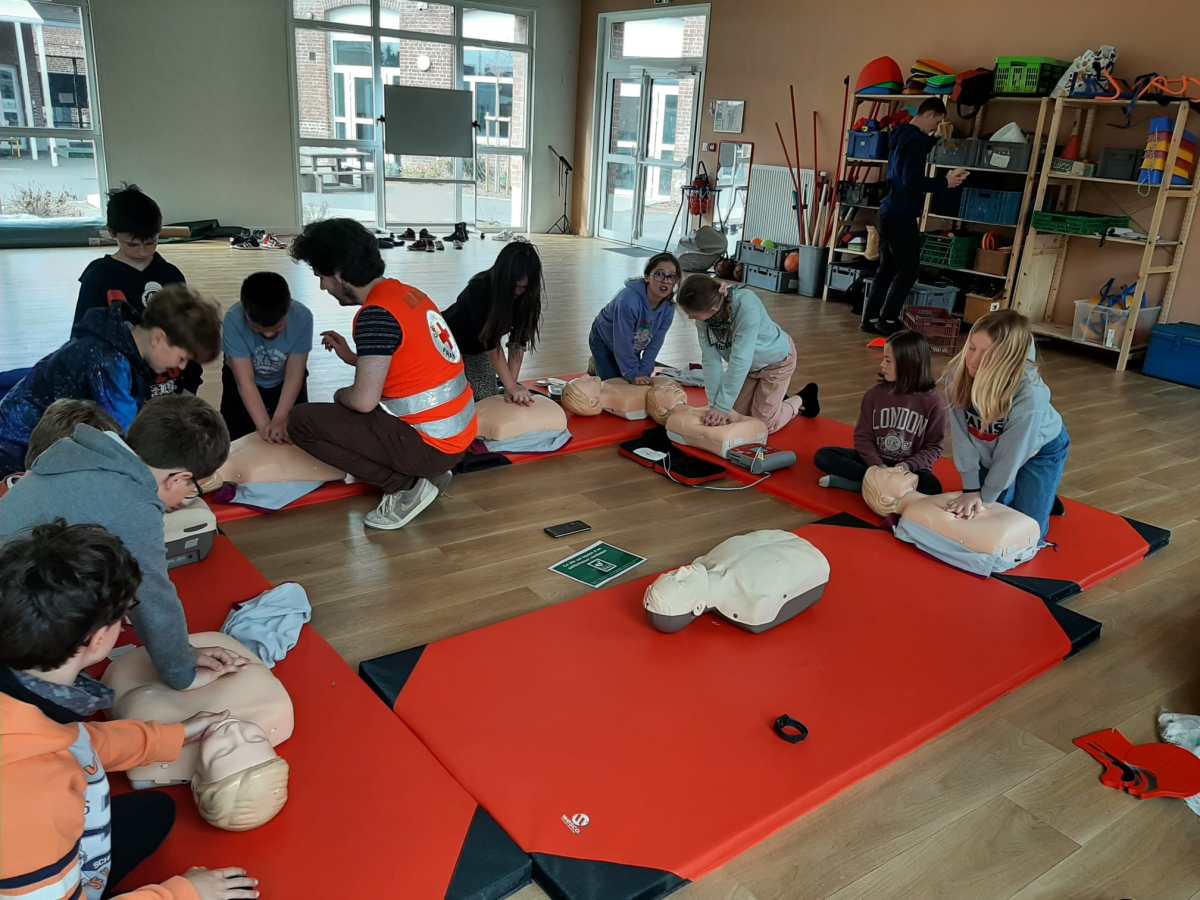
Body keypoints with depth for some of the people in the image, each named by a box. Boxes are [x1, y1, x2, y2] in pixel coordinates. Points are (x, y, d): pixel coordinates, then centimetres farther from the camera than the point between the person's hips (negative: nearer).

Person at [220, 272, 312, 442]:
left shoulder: (302, 317, -32)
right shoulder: (234, 320, -34)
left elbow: (294, 376, -26)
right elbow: (245, 381, -31)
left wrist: (279, 420, -35)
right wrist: (263, 425, -39)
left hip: (285, 383, 1)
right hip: (243, 381, 0)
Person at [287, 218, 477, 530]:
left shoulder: (377, 313, -17)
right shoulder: (408, 293, 9)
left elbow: (364, 400, -19)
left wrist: (340, 394, 3)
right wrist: (352, 357, 20)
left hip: (432, 446, -9)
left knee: (301, 422, -5)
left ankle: (407, 485, -4)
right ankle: (425, 473, 13)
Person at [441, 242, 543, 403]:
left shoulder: (525, 295, -22)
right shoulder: (479, 289, -36)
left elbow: (518, 342, -21)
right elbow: (491, 343, -35)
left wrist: (513, 384, -29)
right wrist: (511, 386, -36)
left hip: (479, 347, 5)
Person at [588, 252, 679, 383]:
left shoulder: (668, 307, -22)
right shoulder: (628, 300, -42)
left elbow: (655, 343, -15)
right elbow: (623, 342, -35)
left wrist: (643, 372, -19)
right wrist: (633, 374, -29)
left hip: (632, 346, 6)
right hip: (604, 341, -6)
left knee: (638, 384, 9)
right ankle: (595, 364, 23)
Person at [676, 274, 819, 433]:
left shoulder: (746, 306, -40)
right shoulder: (704, 314, -25)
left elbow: (740, 360, -40)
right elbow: (711, 359, -22)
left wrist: (722, 406, -38)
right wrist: (714, 404, -27)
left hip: (776, 360, -5)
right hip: (749, 365, 5)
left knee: (763, 424, -1)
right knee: (736, 416, 11)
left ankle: (800, 401, 25)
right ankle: (776, 399, 35)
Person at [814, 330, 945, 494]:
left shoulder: (933, 403, -10)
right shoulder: (874, 394, -2)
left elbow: (934, 447, -5)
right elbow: (863, 436, -2)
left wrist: (907, 466, -22)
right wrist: (878, 466, -19)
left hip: (911, 468, -3)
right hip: (876, 461, 3)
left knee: (932, 488, -36)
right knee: (823, 456, -16)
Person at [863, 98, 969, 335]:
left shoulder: (901, 134, 14)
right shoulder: (915, 140, -15)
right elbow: (912, 182, -23)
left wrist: (934, 138, 31)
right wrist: (945, 183, -17)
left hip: (890, 211, 10)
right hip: (902, 215, -10)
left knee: (887, 268, 12)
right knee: (908, 270, -3)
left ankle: (871, 318, 13)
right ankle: (887, 320, -2)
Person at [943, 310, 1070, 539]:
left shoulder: (1030, 394, -40)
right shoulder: (957, 373, -30)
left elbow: (1010, 454, -28)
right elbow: (962, 436, -23)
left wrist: (984, 498, -19)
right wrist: (971, 488, -23)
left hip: (1041, 449, -3)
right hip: (989, 449, 4)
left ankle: (1043, 499, 29)